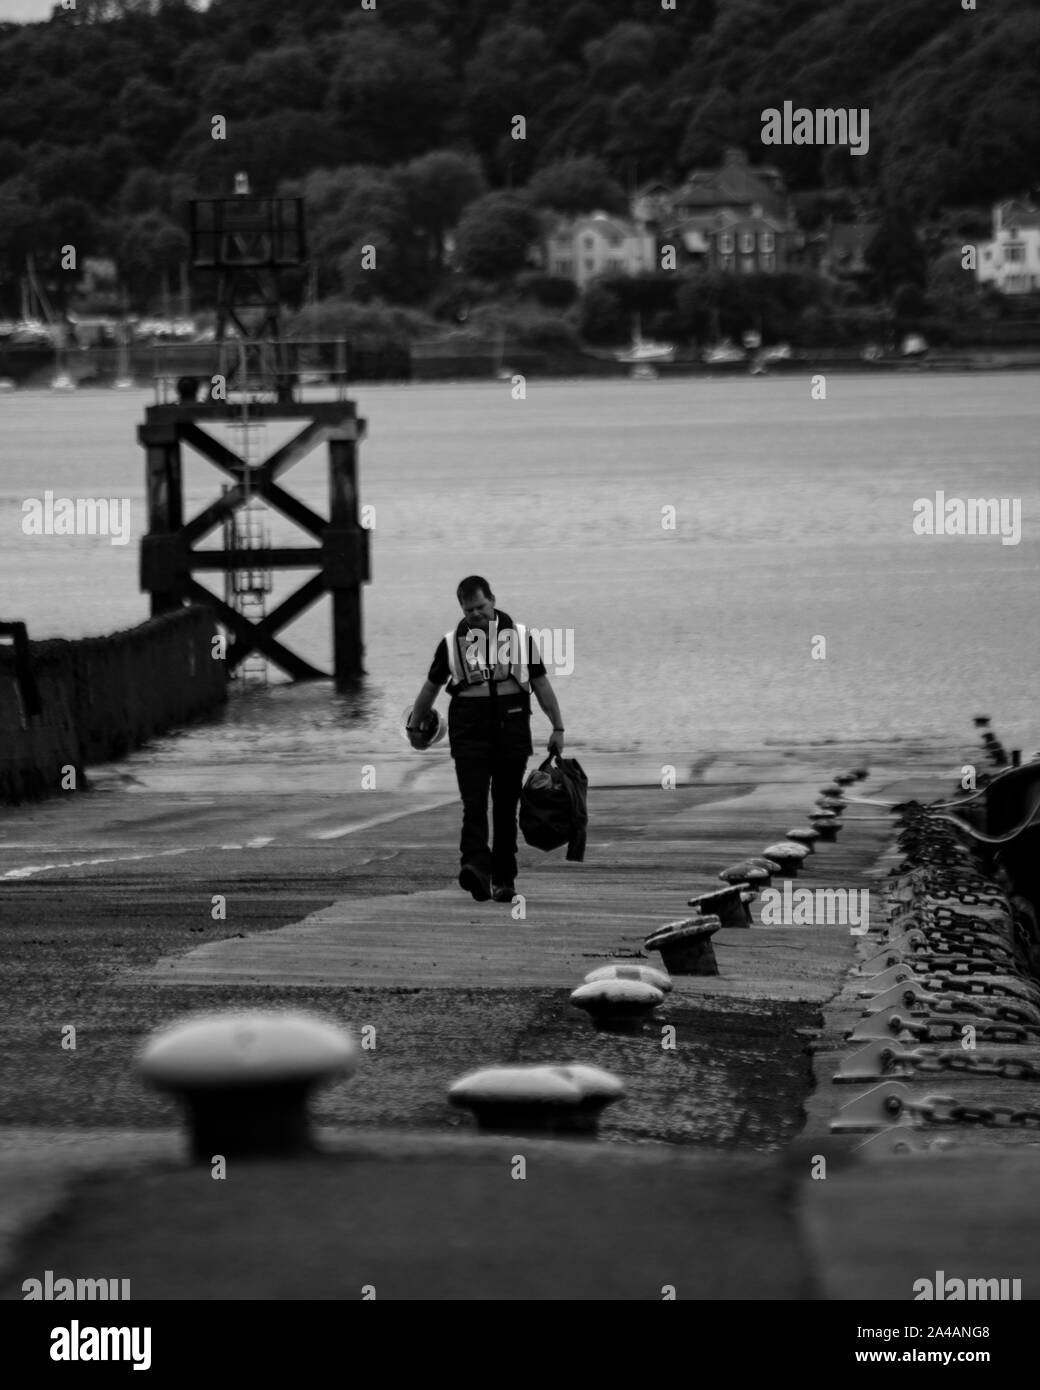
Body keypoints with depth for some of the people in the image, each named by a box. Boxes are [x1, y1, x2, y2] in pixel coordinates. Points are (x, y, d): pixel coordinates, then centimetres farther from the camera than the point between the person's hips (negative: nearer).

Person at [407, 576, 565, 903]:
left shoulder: (519, 637, 5)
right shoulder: (451, 643, 5)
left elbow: (541, 684, 9)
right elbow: (431, 687, 18)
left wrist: (558, 728, 6)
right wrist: (413, 726, 26)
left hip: (511, 731, 1)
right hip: (469, 733, -1)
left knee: (506, 807, 5)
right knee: (474, 803, -15)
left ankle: (503, 879, 12)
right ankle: (475, 866, -28)